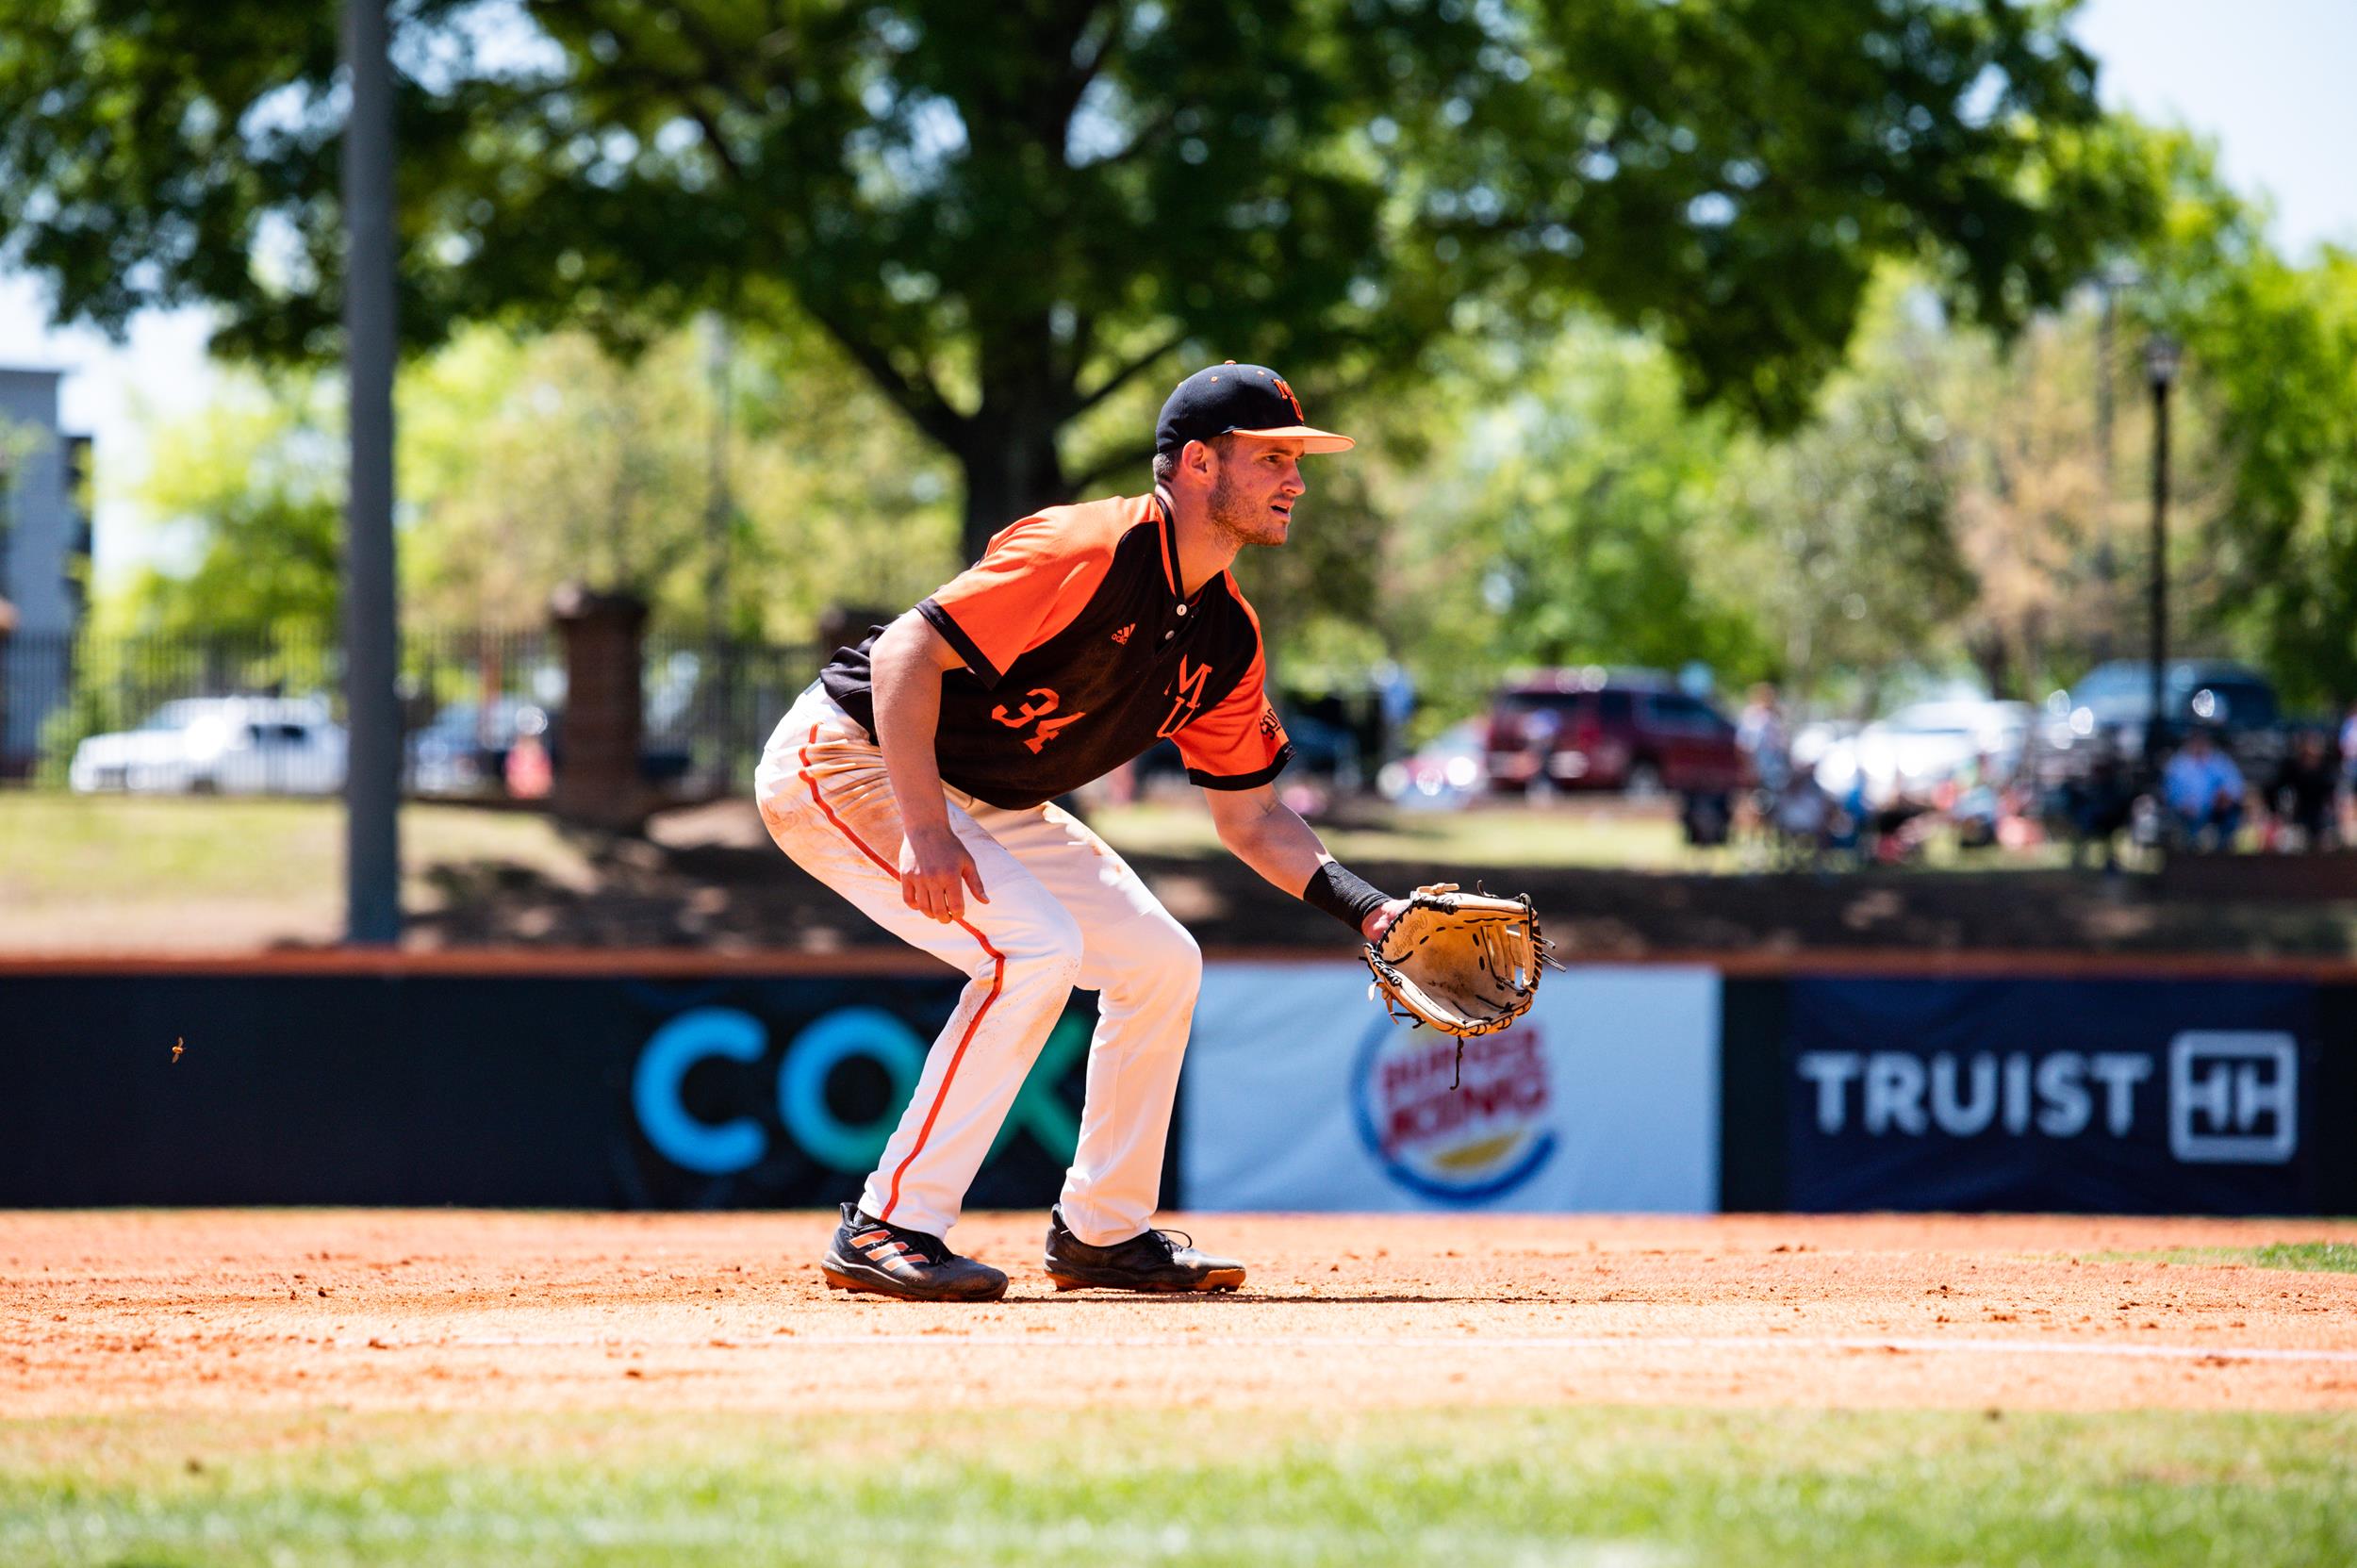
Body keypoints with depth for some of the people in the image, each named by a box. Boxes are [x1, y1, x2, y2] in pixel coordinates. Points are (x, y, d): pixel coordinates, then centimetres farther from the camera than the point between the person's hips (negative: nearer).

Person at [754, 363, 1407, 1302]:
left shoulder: (1227, 637, 2)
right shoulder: (1089, 554, -26)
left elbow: (1251, 814, 9)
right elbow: (908, 651, -31)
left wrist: (1366, 909, -6)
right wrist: (924, 834, -38)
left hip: (987, 803, 9)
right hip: (847, 760, -9)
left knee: (1160, 961, 5)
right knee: (1034, 946, -26)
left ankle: (1101, 1231, 17)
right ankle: (887, 1228, -21)